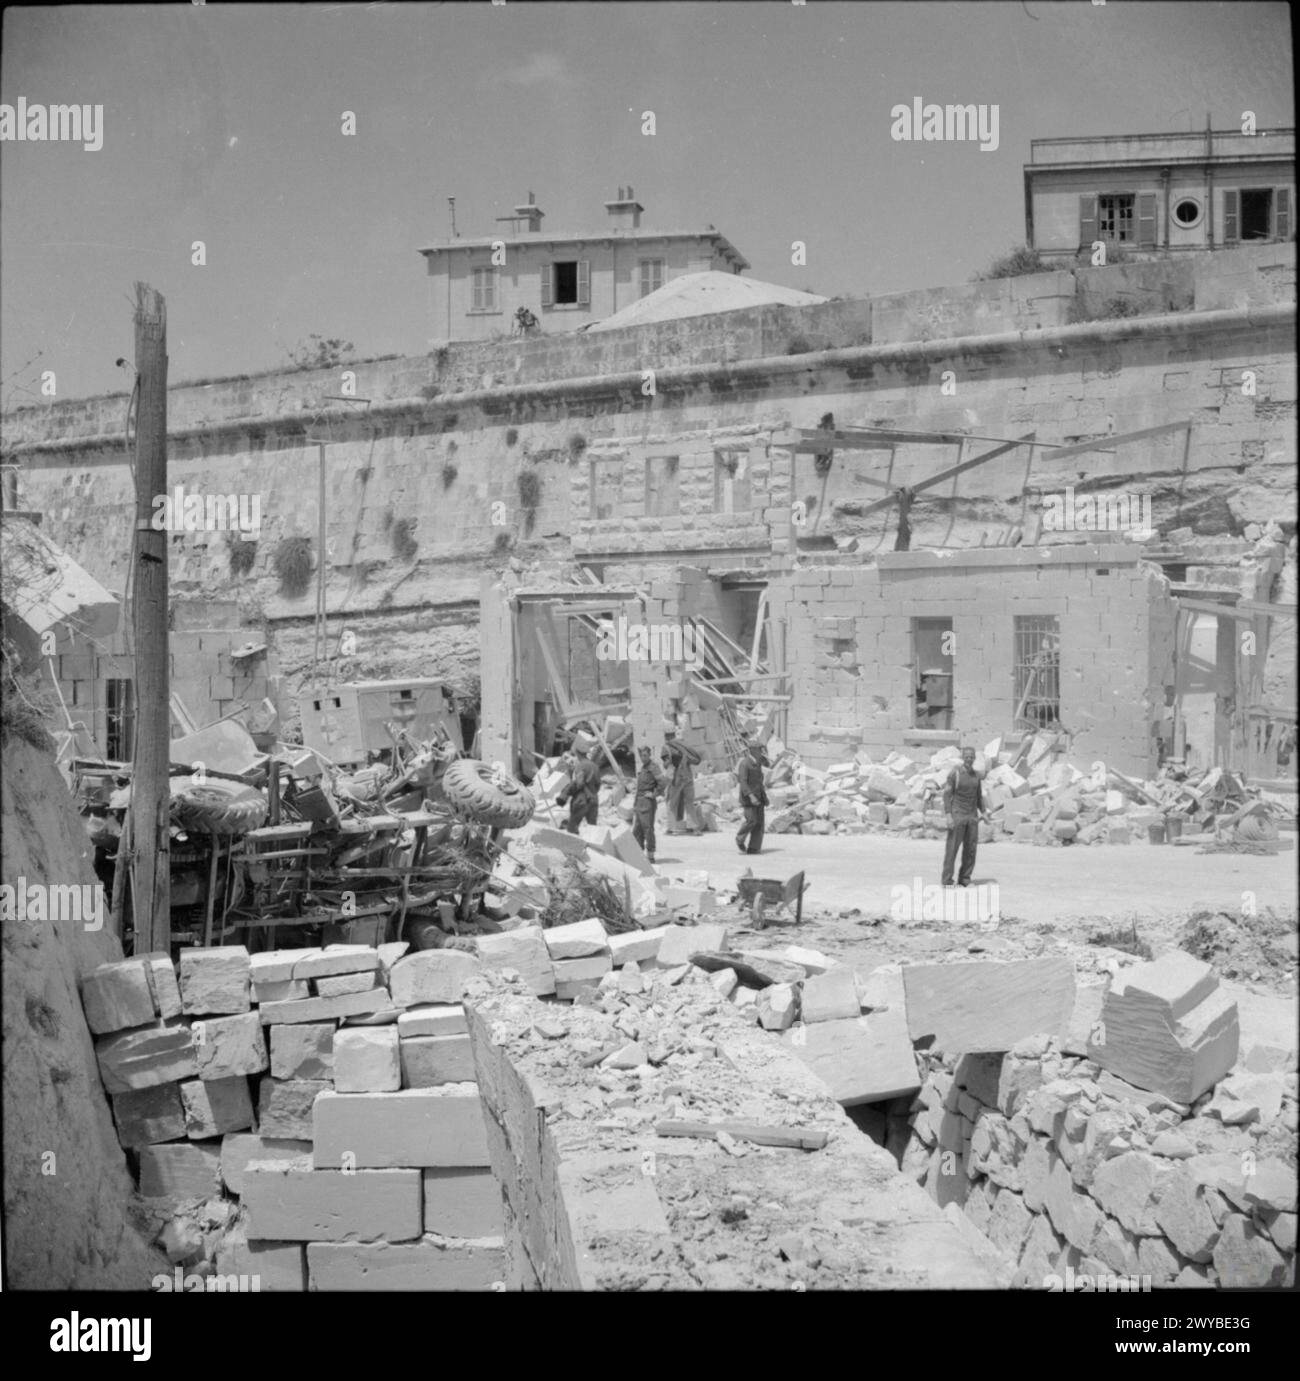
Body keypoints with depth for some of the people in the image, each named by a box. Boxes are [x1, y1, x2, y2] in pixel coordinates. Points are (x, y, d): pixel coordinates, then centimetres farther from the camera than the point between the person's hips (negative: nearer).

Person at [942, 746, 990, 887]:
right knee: (952, 848, -5)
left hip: (972, 816, 6)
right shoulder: (954, 773, -10)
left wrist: (983, 812, 8)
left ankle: (964, 880, 10)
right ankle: (947, 881, 0)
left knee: (971, 848, 3)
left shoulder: (976, 774, 9)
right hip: (957, 815, -6)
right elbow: (947, 794, -12)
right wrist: (948, 815, -21)